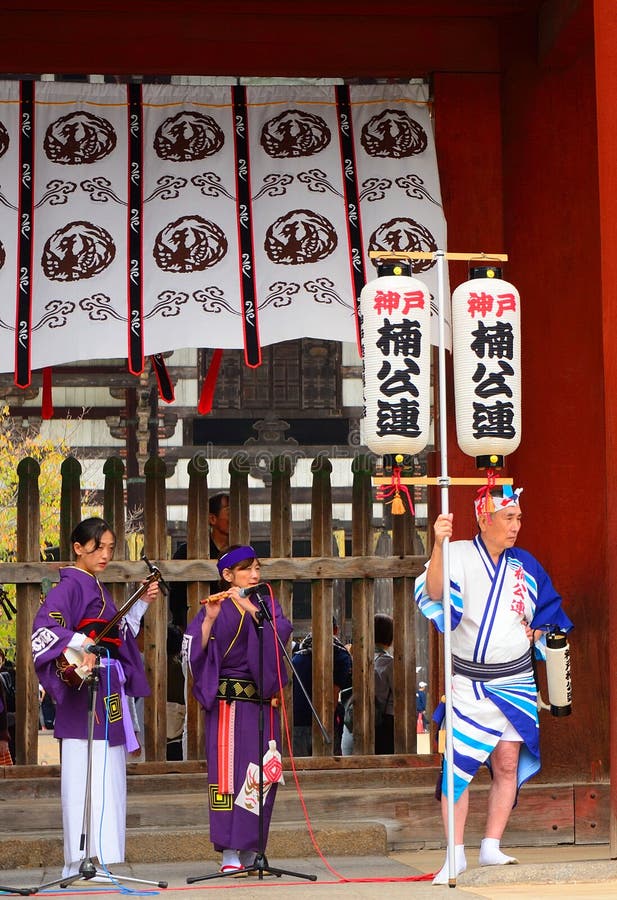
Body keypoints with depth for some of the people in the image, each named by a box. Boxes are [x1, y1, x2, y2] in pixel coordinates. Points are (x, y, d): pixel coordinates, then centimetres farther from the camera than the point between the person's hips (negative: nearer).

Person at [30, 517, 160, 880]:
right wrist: (79, 649, -36)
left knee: (109, 777, 10)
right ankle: (83, 860, -8)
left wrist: (142, 603, 22)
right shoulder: (70, 585, -8)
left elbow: (119, 636, 28)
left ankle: (100, 858, 15)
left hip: (110, 691, 9)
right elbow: (44, 629, -23)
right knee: (87, 776, -9)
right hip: (85, 687, -9)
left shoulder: (98, 589, 20)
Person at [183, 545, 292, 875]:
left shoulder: (267, 603, 12)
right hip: (227, 702, -4)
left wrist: (250, 607, -20)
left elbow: (281, 632, -9)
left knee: (261, 776, 2)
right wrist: (209, 618, -22)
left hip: (262, 702, 4)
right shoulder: (216, 609, 2)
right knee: (228, 772, -7)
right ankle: (229, 854, -6)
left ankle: (250, 853, 9)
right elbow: (195, 651, -10)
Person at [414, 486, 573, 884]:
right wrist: (438, 545, -39)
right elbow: (433, 594, -25)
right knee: (458, 764, -6)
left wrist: (537, 631, 0)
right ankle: (456, 855, 0)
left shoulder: (525, 564, 8)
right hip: (469, 682, -3)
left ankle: (492, 847, 9)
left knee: (507, 764, 0)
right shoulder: (458, 555, -5)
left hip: (515, 680, 4)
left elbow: (549, 611, 21)